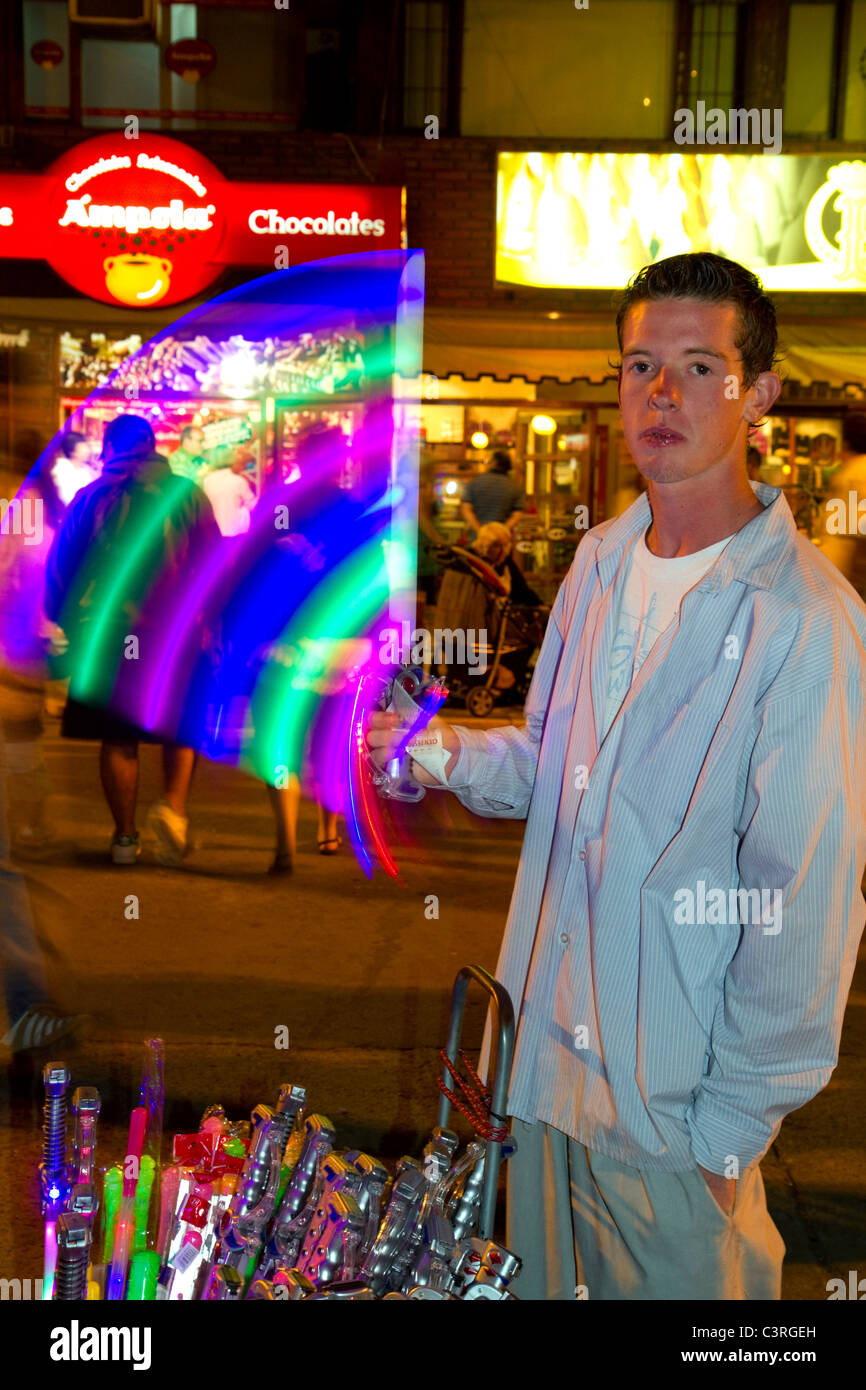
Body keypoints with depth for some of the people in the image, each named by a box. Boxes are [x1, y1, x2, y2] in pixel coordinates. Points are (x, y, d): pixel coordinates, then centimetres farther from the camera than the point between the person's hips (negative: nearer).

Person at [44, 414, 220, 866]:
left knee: (118, 736, 9)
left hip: (105, 632, 1)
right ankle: (173, 804, -10)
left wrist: (66, 623, 19)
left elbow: (59, 566, 8)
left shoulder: (92, 497, 6)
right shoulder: (186, 493, 3)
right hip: (175, 630, -1)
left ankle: (125, 836, 11)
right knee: (181, 726, 14)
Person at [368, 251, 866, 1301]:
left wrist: (732, 1127, -14)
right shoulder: (602, 558, 3)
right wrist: (446, 756, -5)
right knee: (546, 1279, 25)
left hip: (679, 1095, -6)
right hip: (552, 1043, 7)